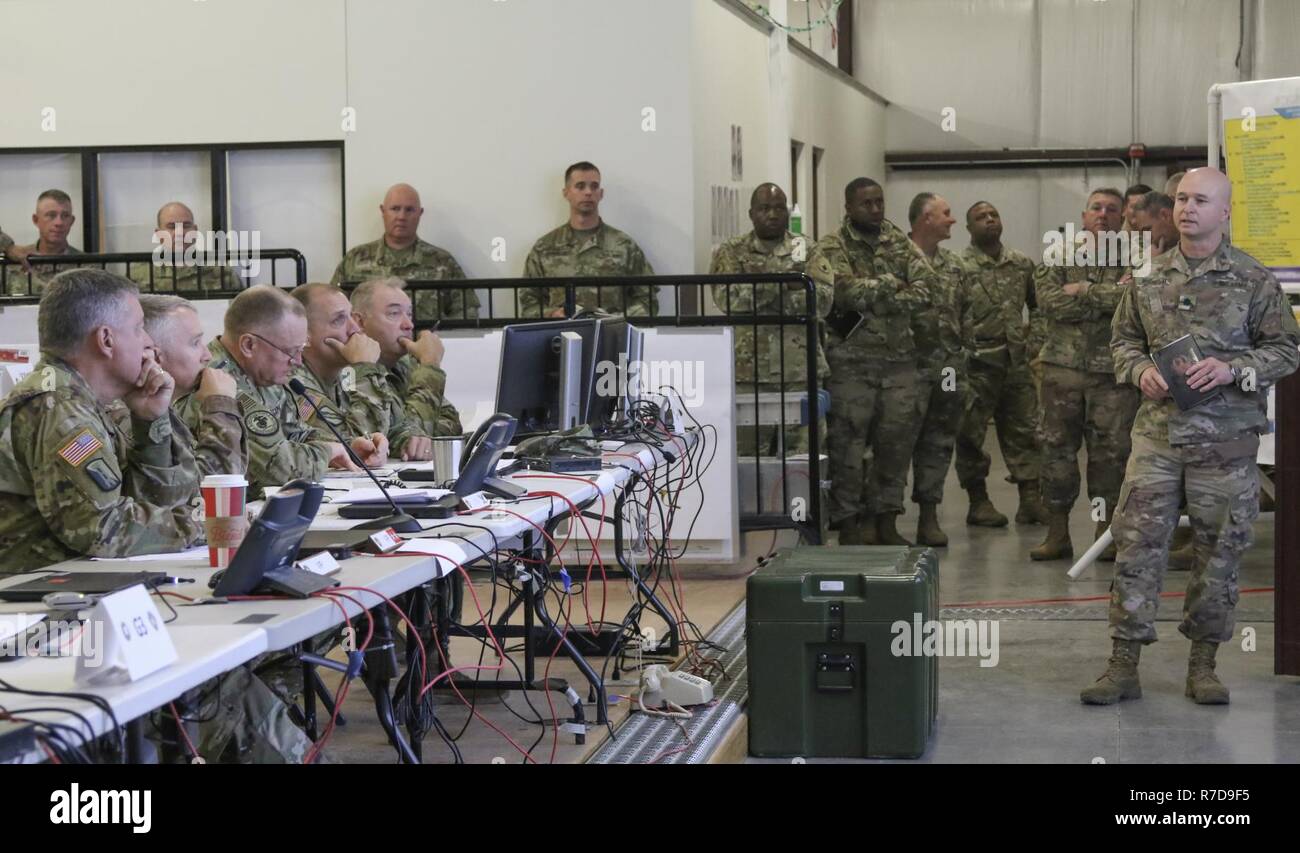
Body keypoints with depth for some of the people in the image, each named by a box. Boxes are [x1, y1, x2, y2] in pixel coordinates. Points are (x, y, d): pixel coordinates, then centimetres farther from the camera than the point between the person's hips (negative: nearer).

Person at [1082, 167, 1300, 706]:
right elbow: (1123, 339, 17)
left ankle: (1203, 666, 18)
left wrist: (1233, 370, -15)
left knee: (1219, 550, 5)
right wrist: (1140, 369, -5)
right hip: (1157, 432, 2)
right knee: (1137, 543, -1)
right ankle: (1123, 665, 6)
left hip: (1225, 440, -2)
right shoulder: (1149, 277, 8)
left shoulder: (1253, 280, 0)